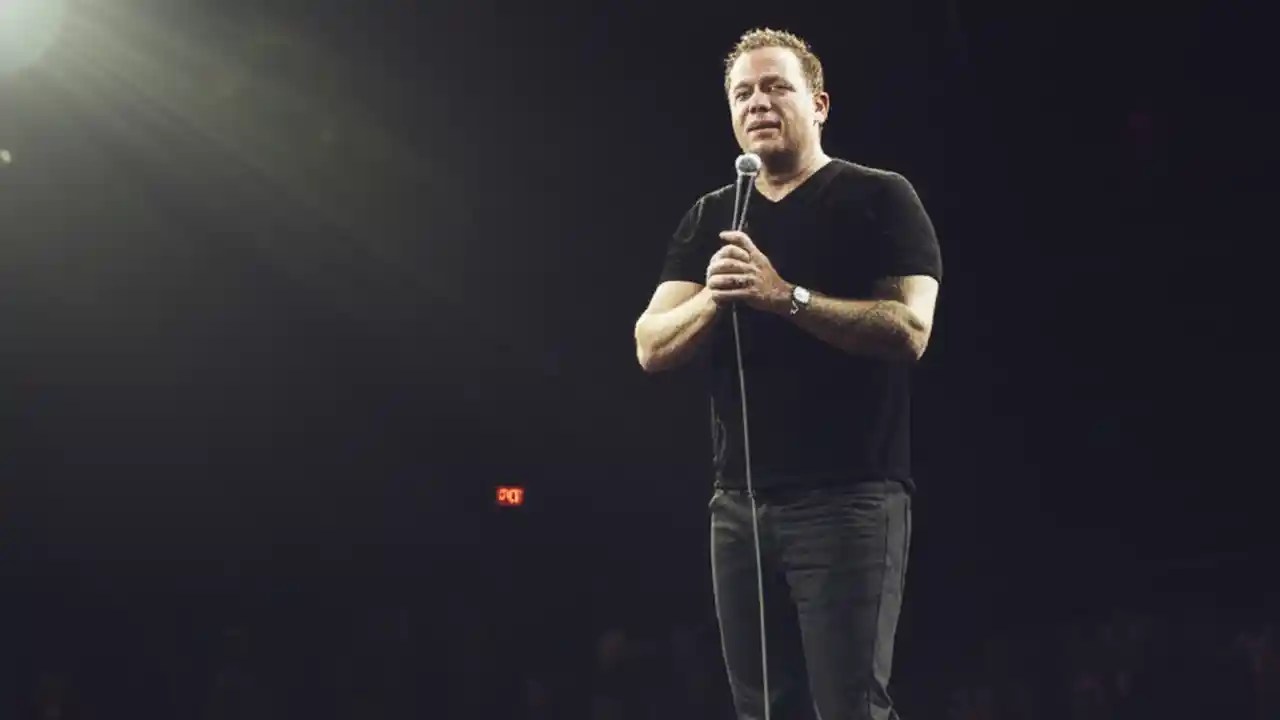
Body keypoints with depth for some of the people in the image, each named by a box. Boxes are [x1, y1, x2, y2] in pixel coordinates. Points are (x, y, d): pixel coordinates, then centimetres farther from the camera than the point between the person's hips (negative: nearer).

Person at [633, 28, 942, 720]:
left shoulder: (878, 198, 0)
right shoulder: (708, 219, 15)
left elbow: (908, 329, -12)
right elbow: (652, 347, 6)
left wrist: (786, 295, -21)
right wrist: (711, 299, -14)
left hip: (848, 497, -5)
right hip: (739, 502, 5)